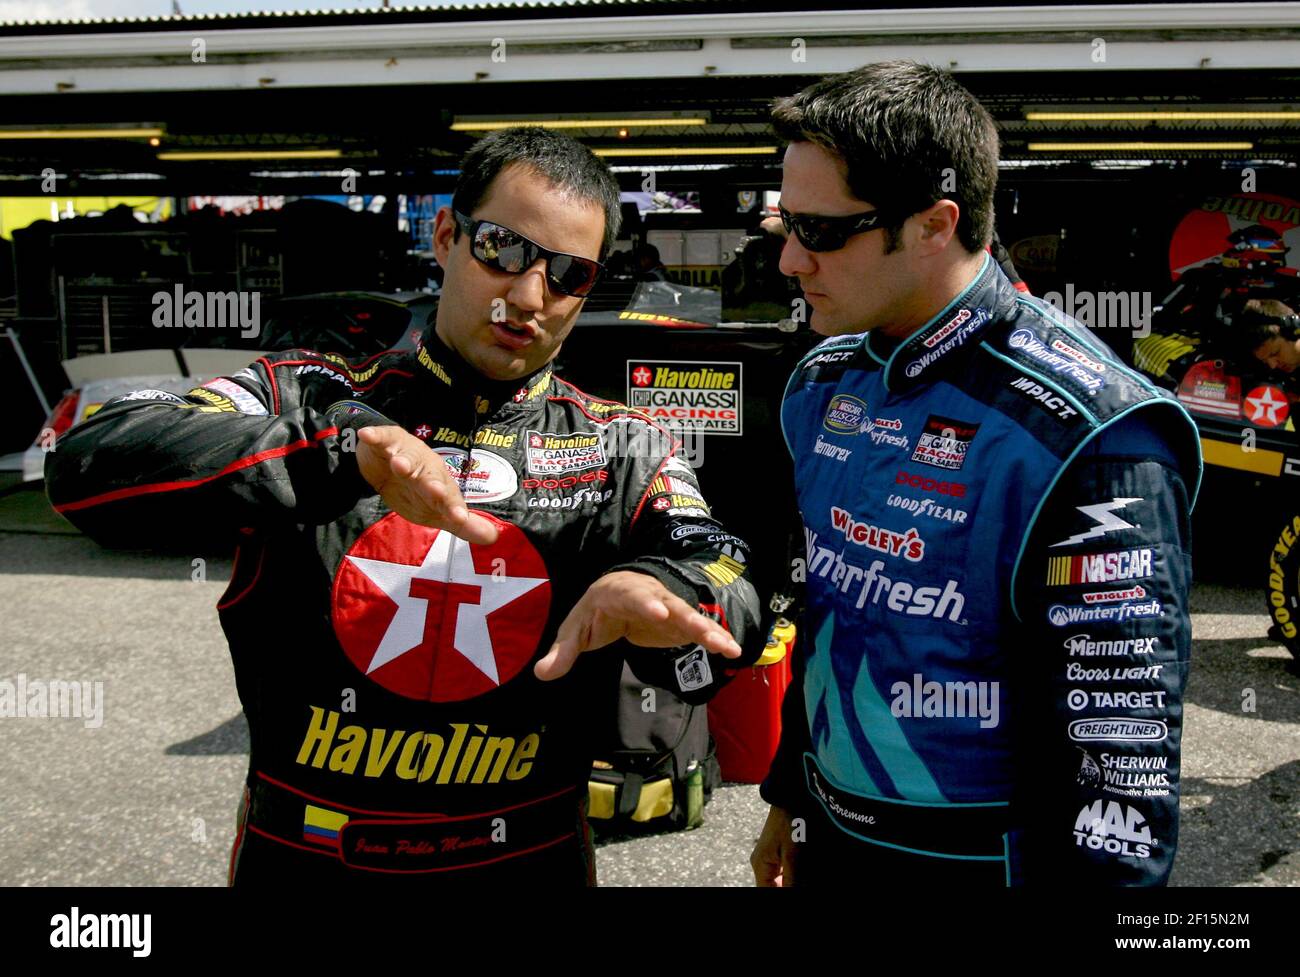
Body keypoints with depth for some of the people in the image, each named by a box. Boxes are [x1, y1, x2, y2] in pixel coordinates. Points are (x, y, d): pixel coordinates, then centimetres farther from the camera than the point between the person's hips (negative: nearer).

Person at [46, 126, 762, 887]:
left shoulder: (625, 454, -1)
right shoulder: (311, 400, -4)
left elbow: (734, 612, -15)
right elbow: (91, 464, -18)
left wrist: (651, 591, -38)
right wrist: (343, 454, -31)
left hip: (530, 863, 1)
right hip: (297, 860, 0)